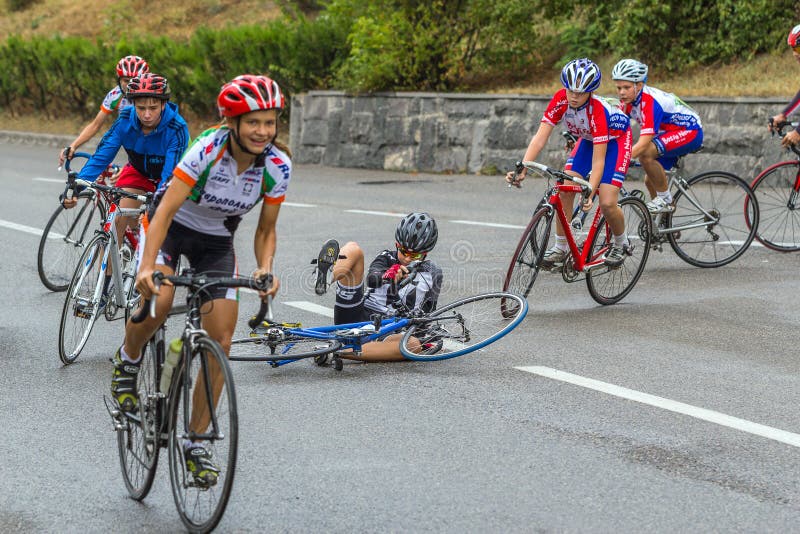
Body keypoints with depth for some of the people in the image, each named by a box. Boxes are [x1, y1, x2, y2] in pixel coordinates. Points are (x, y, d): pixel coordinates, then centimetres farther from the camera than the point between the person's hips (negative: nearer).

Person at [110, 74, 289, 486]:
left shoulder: (277, 166, -18)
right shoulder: (208, 149, -31)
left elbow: (265, 231, -7)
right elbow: (166, 210, -34)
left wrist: (265, 270, -27)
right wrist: (147, 267, -47)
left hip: (216, 242, 4)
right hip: (171, 226, -3)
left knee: (221, 343, -7)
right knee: (156, 302, -33)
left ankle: (195, 441, 7)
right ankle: (128, 360, 2)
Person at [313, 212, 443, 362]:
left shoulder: (432, 274, 11)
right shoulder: (387, 257, 14)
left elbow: (425, 315, 0)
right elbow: (371, 278, -10)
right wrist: (387, 275, -33)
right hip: (357, 317, 2)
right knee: (353, 248, -7)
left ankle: (343, 352, -49)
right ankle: (325, 277, -44)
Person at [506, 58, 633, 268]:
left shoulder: (598, 110, -39)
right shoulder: (560, 100, -26)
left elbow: (598, 160, -40)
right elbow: (540, 137, -29)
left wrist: (589, 192, -51)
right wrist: (522, 169, -42)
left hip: (615, 140, -5)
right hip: (587, 139, 5)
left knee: (607, 203, -17)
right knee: (565, 191, -12)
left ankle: (621, 244, 12)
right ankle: (561, 247, 3)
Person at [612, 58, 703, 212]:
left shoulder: (650, 102, -32)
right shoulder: (628, 101, -7)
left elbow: (643, 144, -39)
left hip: (690, 131, -9)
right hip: (668, 134, 9)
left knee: (645, 153, -29)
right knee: (650, 180, 4)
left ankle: (665, 199, -12)